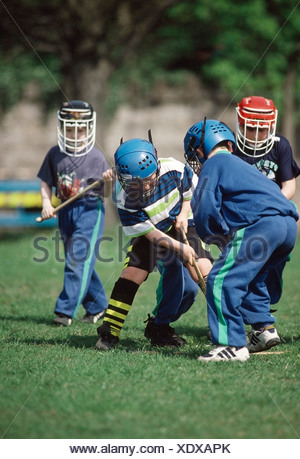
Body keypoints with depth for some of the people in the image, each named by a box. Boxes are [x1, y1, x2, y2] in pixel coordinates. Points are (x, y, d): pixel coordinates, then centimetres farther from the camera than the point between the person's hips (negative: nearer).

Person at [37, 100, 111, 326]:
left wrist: (110, 180, -25)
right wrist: (46, 203, -1)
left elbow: (108, 192, -4)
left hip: (90, 209, -5)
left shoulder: (96, 157, -6)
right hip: (66, 211, 5)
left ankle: (66, 310, -14)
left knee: (79, 259, -14)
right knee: (83, 263, 12)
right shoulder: (55, 154, 6)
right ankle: (98, 306, 28)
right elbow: (46, 182, 14)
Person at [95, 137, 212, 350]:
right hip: (151, 232, -1)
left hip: (181, 224, 2)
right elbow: (152, 234, -25)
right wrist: (179, 248, -34)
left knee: (202, 272, -15)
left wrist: (184, 213, -14)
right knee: (132, 274, -20)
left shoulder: (173, 169, -26)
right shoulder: (127, 202, -29)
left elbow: (192, 185, -3)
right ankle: (109, 332, -9)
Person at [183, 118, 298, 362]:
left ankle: (233, 346, -14)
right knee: (250, 277, 29)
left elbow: (205, 211, -2)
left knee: (222, 281, -8)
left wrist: (219, 238, 12)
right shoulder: (239, 164, 35)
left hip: (261, 224, -9)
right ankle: (265, 328, 27)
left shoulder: (212, 164, 9)